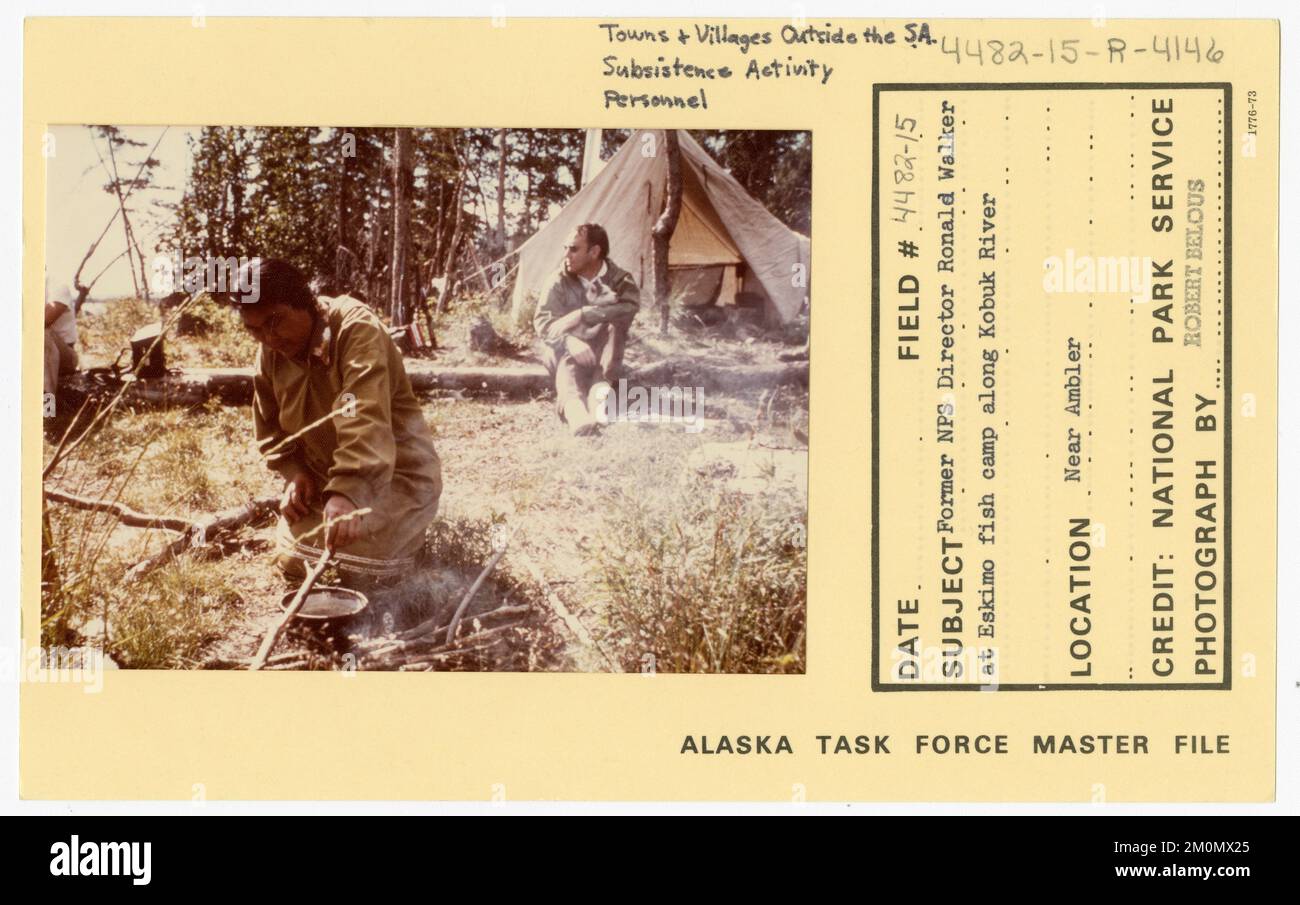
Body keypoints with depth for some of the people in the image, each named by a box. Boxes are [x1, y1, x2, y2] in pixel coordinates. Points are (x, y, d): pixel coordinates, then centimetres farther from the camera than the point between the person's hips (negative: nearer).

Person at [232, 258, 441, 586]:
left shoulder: (356, 328, -26)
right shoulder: (270, 355, -1)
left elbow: (365, 422, -39)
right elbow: (270, 427, 12)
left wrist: (347, 494, -51)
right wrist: (294, 473, -8)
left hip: (394, 470, -7)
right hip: (322, 477, 7)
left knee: (361, 569, -23)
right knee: (292, 562, -3)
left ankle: (406, 531, 11)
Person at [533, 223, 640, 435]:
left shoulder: (619, 280, -2)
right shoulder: (560, 282, -1)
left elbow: (630, 305, -24)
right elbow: (543, 322, -11)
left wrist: (582, 314, -28)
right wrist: (570, 342, -32)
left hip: (603, 356, 1)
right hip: (566, 352, -1)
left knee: (614, 323, -29)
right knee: (568, 365, -37)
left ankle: (600, 388, -41)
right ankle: (577, 415, -68)